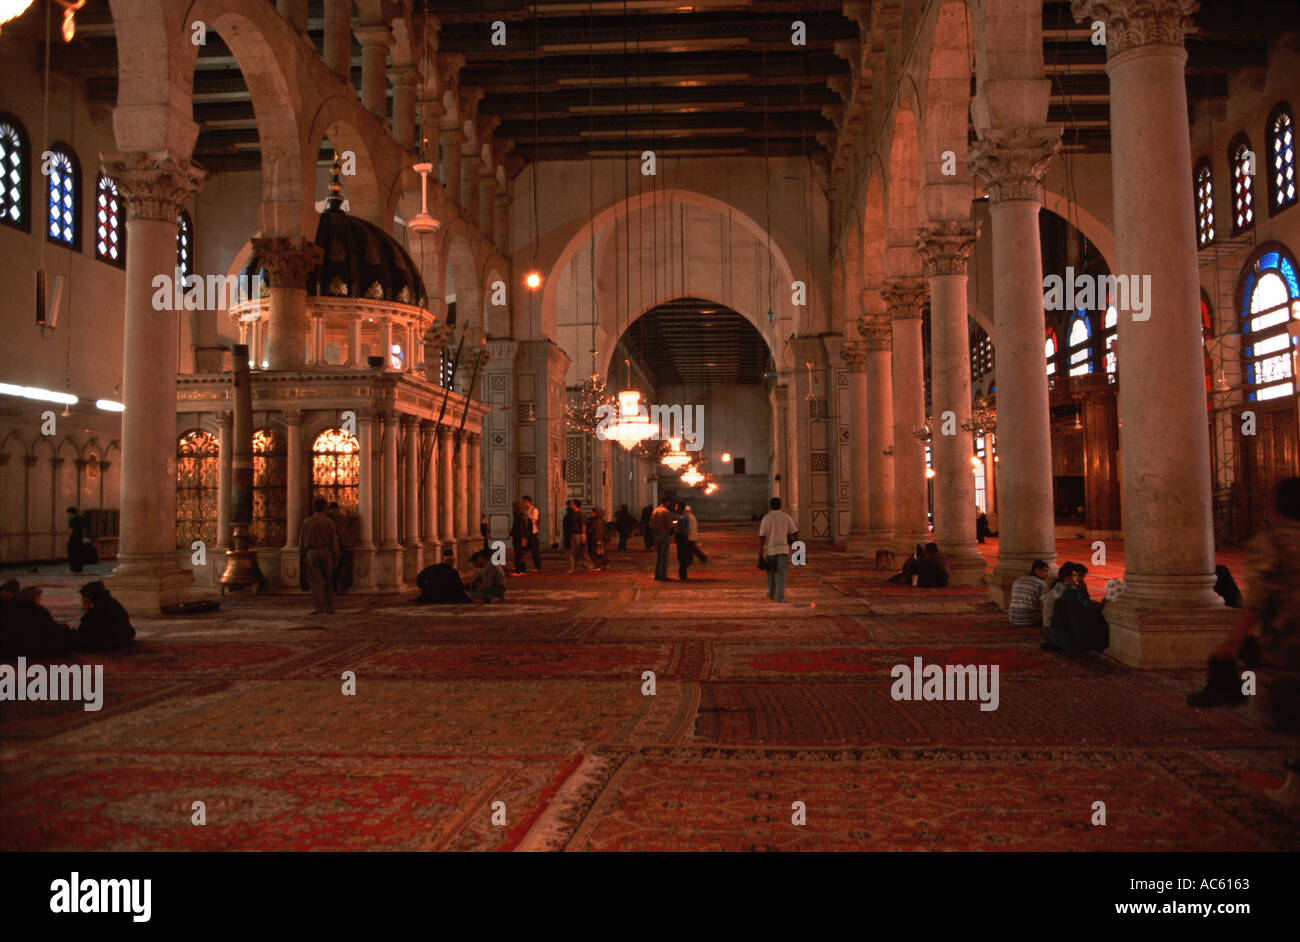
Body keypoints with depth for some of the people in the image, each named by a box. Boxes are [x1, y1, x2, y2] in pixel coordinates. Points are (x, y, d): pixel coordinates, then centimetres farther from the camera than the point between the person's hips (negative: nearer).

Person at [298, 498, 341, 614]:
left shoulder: (306, 522, 2)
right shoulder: (329, 522, -2)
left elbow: (302, 540, 7)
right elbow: (334, 541, -3)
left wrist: (303, 555, 15)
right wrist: (336, 557, 2)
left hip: (311, 553, 0)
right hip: (326, 552, 0)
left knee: (315, 580, 1)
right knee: (328, 581, 10)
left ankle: (317, 606, -6)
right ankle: (329, 607, 13)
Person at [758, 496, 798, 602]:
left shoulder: (766, 518, -4)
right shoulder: (786, 517, -1)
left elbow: (761, 538, -8)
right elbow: (795, 533, 3)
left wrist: (760, 555, -6)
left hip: (770, 550, 0)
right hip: (783, 549, 0)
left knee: (771, 572, 20)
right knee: (781, 574, -1)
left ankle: (772, 594, 31)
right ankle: (779, 596, -14)